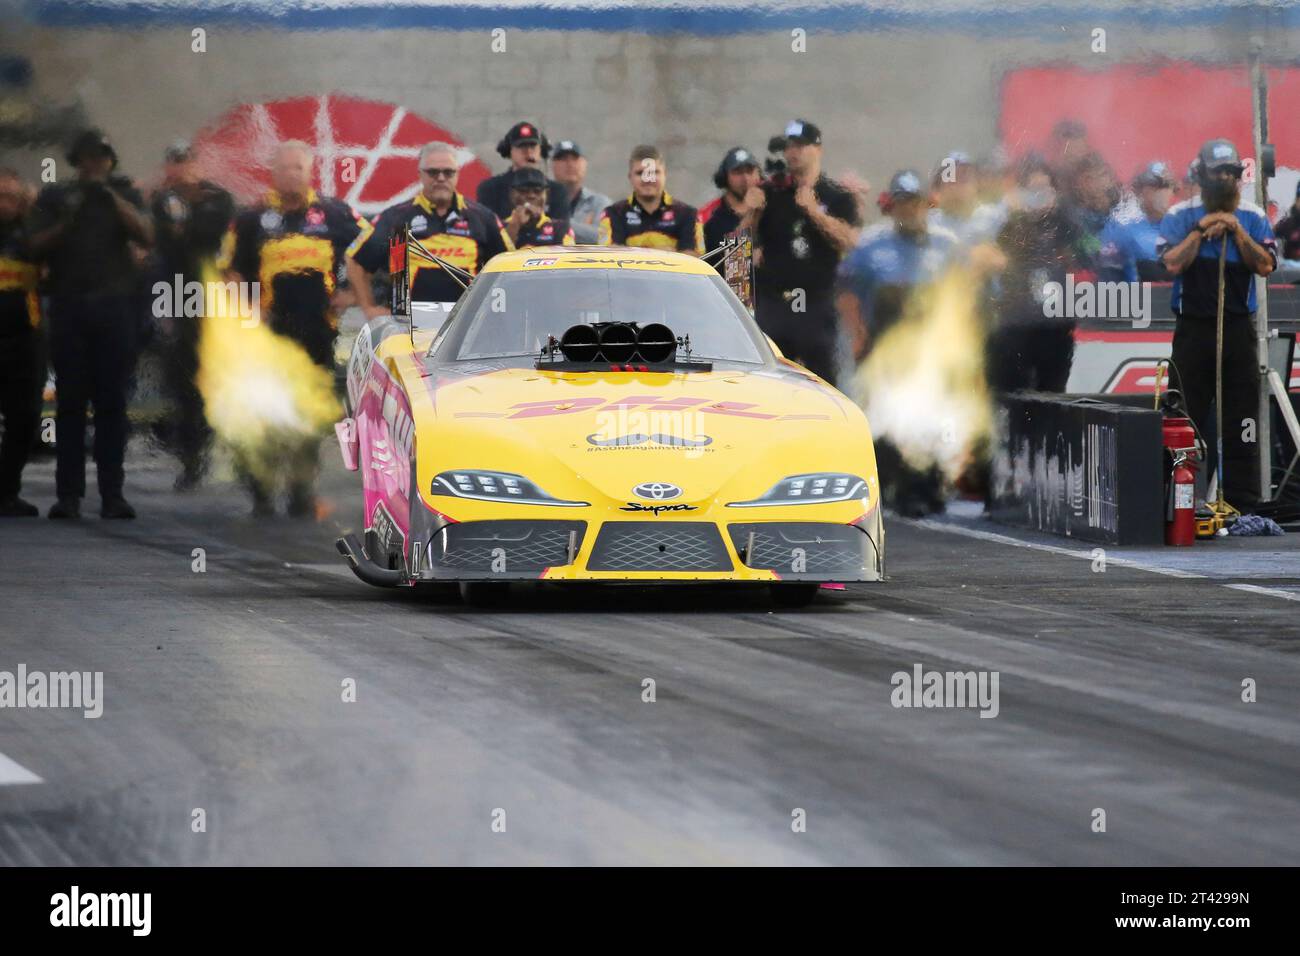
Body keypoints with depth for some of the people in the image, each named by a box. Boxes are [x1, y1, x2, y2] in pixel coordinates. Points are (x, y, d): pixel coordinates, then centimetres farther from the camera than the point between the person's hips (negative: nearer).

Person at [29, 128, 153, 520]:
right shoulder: (55, 197, 13)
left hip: (115, 306, 0)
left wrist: (112, 198, -9)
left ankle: (112, 494, -3)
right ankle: (68, 494, -3)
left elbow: (146, 235, -1)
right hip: (68, 307, 0)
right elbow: (38, 246, 5)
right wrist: (66, 220, -10)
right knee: (70, 402, -2)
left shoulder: (124, 195, 14)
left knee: (112, 402, -3)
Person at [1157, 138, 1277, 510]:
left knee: (1241, 420, 0)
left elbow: (1265, 266, -5)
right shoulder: (1180, 216, 3)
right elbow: (1173, 263, -10)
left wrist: (1236, 231, -11)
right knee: (1187, 417, -1)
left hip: (1239, 329, 1)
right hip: (1193, 327, -1)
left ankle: (1243, 504, 2)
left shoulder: (1254, 218, 7)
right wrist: (1201, 229, -11)